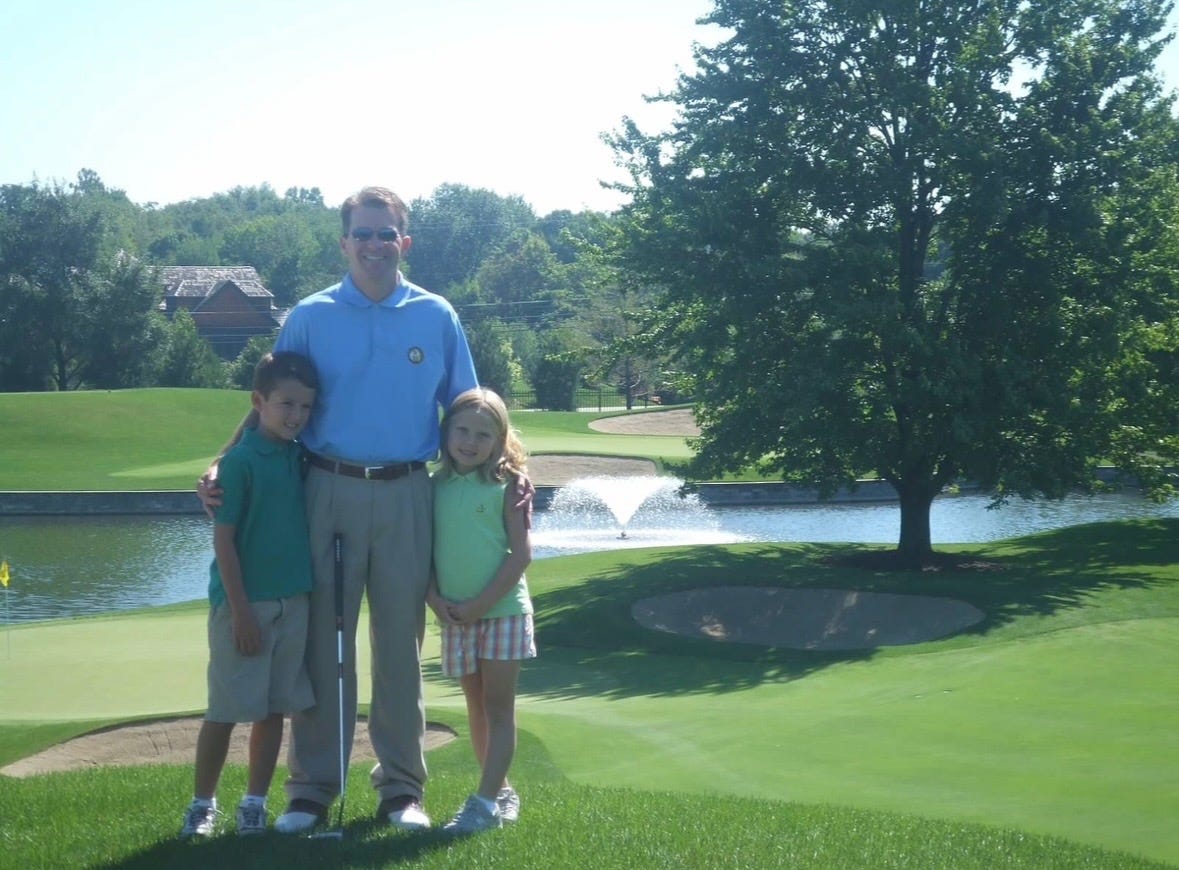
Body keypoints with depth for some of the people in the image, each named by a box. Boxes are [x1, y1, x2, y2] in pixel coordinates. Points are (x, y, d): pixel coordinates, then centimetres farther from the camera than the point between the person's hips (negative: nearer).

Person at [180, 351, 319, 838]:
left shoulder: (302, 457, 6)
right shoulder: (240, 461, -12)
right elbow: (223, 540, -12)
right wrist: (241, 610, -14)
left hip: (293, 601, 6)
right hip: (245, 602, -6)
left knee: (274, 708, 9)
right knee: (225, 710, 1)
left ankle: (255, 802, 19)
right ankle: (202, 802, 14)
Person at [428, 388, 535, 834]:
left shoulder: (506, 486, -6)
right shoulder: (436, 487, 5)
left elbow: (521, 554, -11)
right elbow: (425, 551, 7)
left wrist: (482, 603, -15)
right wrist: (436, 600, -7)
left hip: (502, 610, -5)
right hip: (455, 616, 5)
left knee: (498, 708, -1)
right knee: (477, 707, 13)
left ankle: (487, 801, -3)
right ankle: (500, 791, 26)